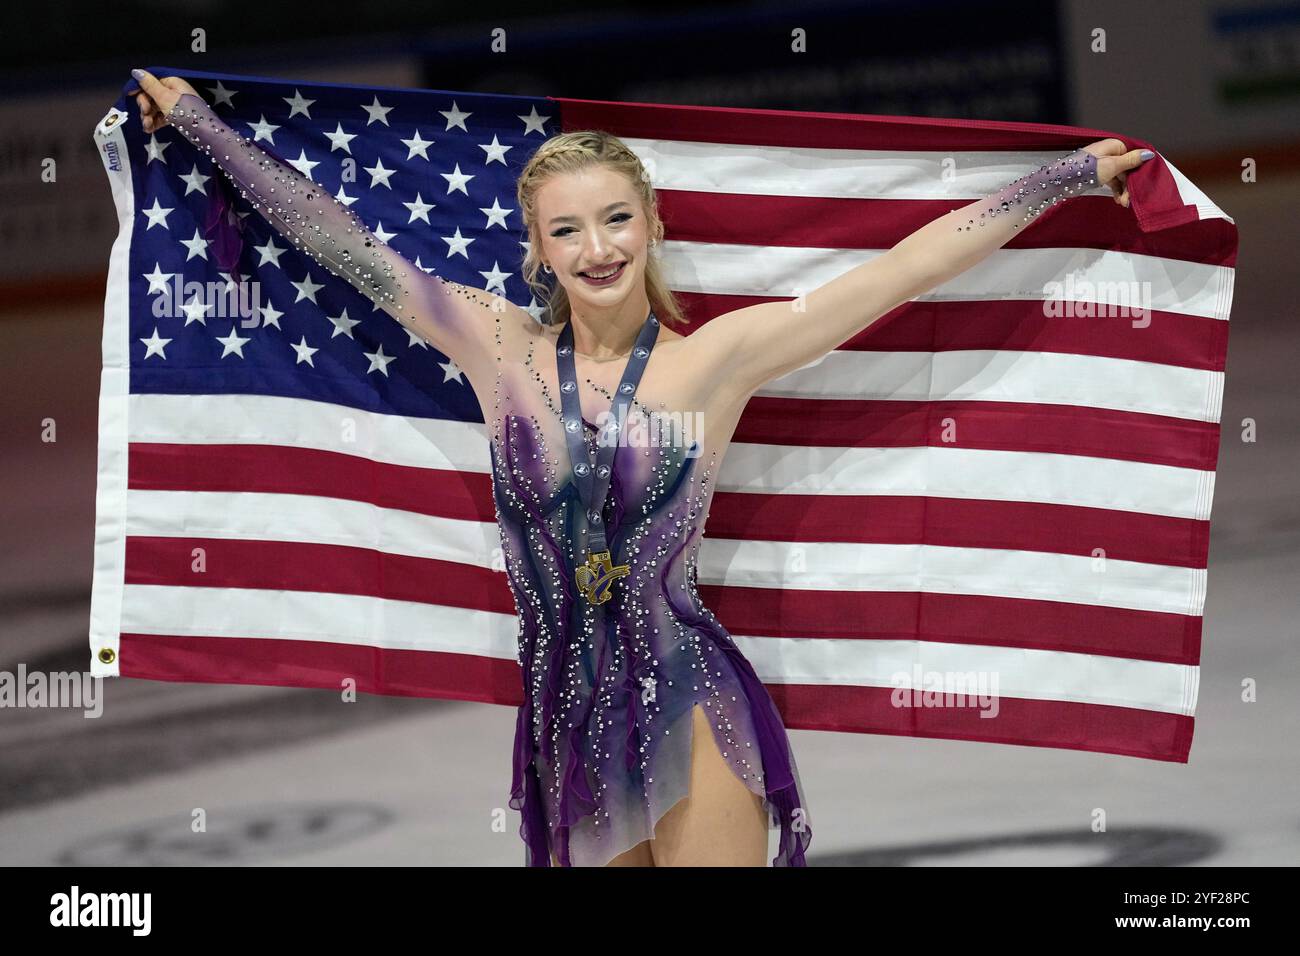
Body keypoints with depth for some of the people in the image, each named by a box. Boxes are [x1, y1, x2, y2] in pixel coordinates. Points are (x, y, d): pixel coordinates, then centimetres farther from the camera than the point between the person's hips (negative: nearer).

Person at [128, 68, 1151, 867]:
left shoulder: (718, 356, -1)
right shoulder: (501, 348, 4)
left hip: (688, 713, -3)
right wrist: (198, 122, 14)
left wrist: (1072, 174, 4)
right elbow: (341, 241, 9)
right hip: (564, 717, 3)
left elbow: (902, 269, 1)